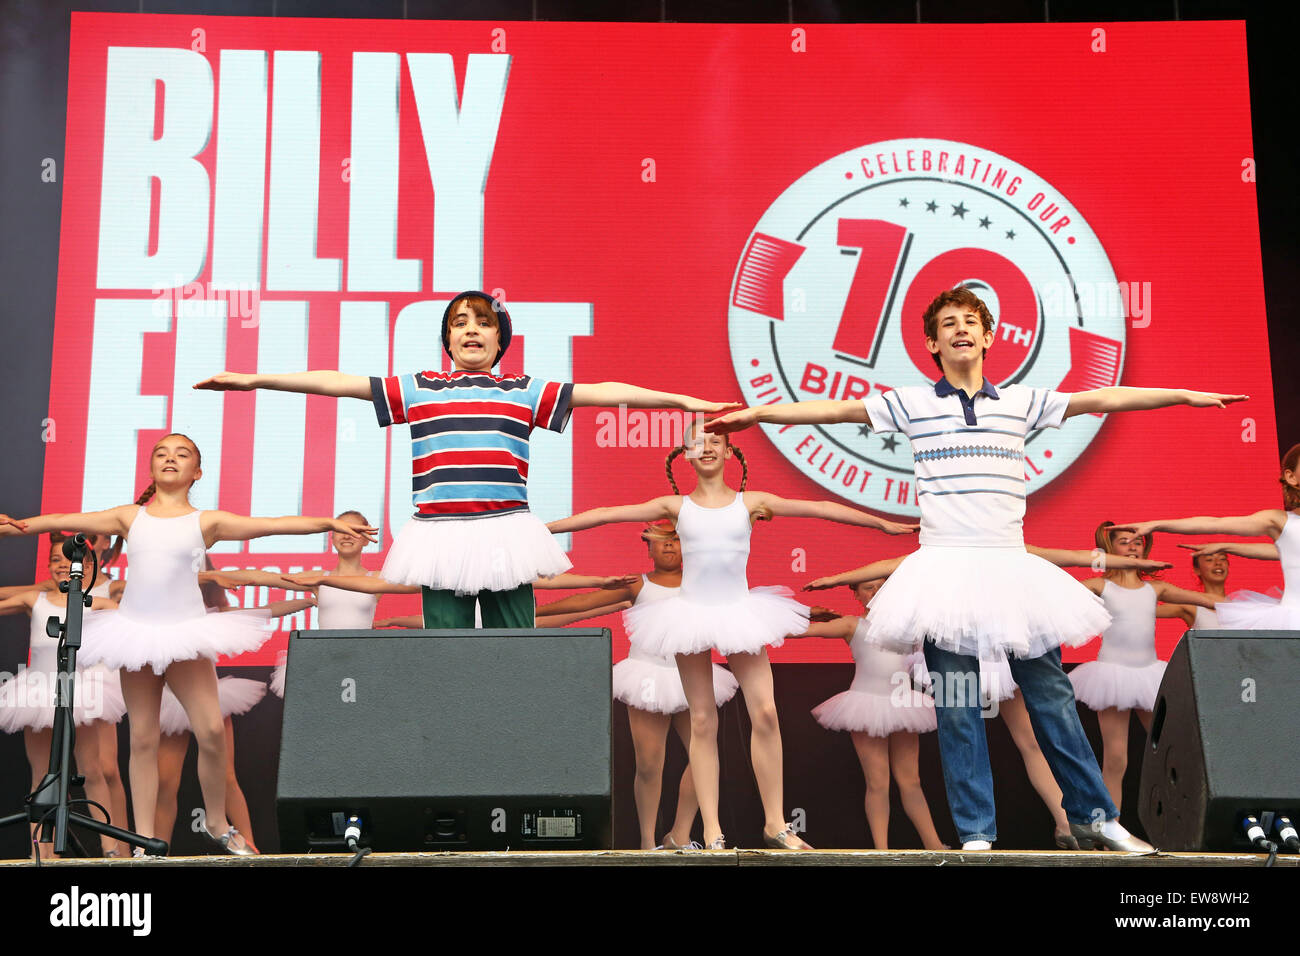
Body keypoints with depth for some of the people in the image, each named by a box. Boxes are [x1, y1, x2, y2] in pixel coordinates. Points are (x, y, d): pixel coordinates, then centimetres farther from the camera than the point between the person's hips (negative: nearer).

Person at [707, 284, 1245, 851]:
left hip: (1011, 567, 2)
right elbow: (835, 410, 5)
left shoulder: (1021, 402, 11)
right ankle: (976, 834, 9)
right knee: (957, 707, 0)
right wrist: (755, 413, 1)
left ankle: (1093, 816, 20)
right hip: (946, 569, -1)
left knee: (1051, 695, 6)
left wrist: (1185, 395, 12)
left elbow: (1101, 400, 13)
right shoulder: (912, 404, 7)